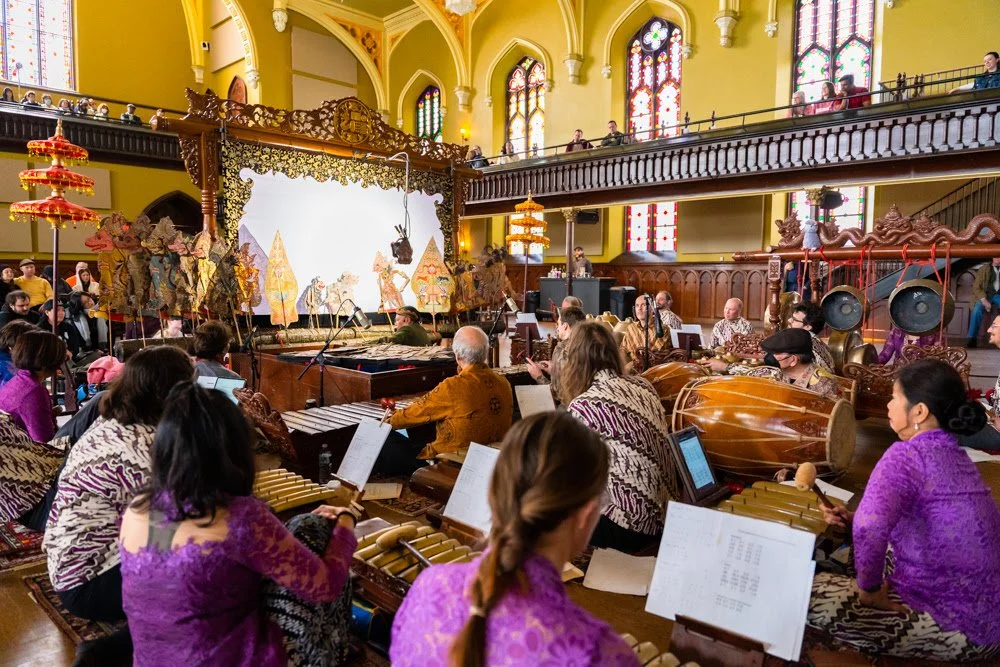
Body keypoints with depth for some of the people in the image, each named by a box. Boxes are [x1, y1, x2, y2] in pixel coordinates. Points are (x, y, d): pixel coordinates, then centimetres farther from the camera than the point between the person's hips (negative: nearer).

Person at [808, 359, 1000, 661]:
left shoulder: (907, 454, -23)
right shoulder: (953, 454, 7)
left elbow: (869, 529, -39)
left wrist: (869, 588, -20)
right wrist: (851, 519, 3)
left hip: (959, 627, -9)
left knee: (812, 594, -6)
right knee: (843, 555, 18)